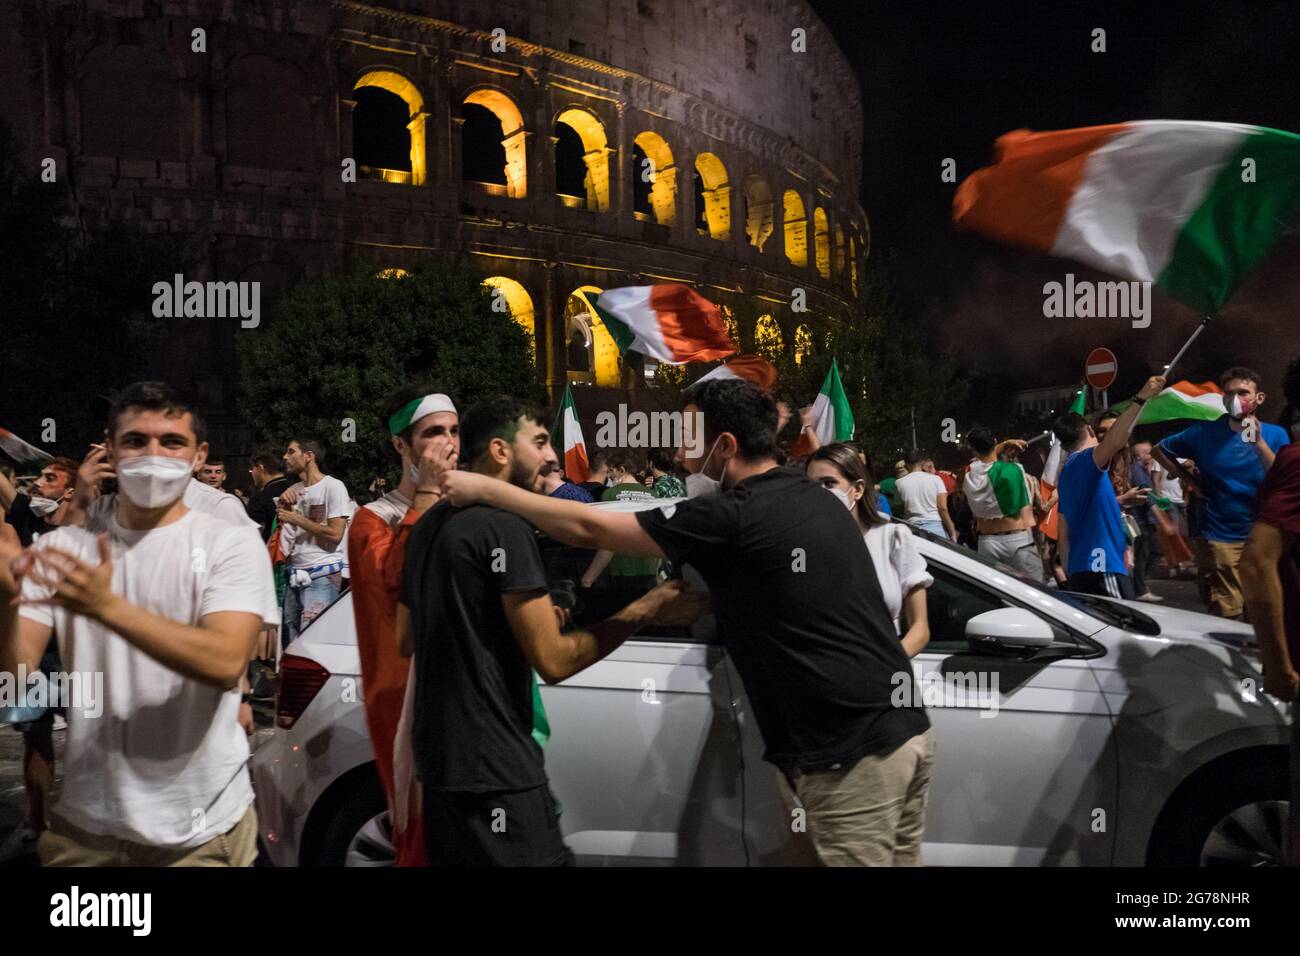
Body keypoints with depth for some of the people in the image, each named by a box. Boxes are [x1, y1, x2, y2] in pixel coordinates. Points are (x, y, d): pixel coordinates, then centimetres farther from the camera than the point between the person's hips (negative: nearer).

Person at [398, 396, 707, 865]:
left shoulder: (430, 524, 11)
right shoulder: (503, 526, -17)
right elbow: (554, 660, -19)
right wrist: (647, 609, -10)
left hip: (442, 752, 10)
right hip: (492, 766, -10)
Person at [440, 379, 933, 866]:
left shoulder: (734, 516, -14)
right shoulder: (817, 498, 11)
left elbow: (589, 529, -11)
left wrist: (484, 488, -2)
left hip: (851, 753, -9)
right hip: (907, 727, 9)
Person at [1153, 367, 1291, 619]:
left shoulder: (1276, 435, 3)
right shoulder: (1205, 433, 1)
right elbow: (1159, 450, 13)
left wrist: (1258, 443, -21)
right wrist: (1188, 478, 4)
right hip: (1220, 538, -2)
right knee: (1226, 615, -8)